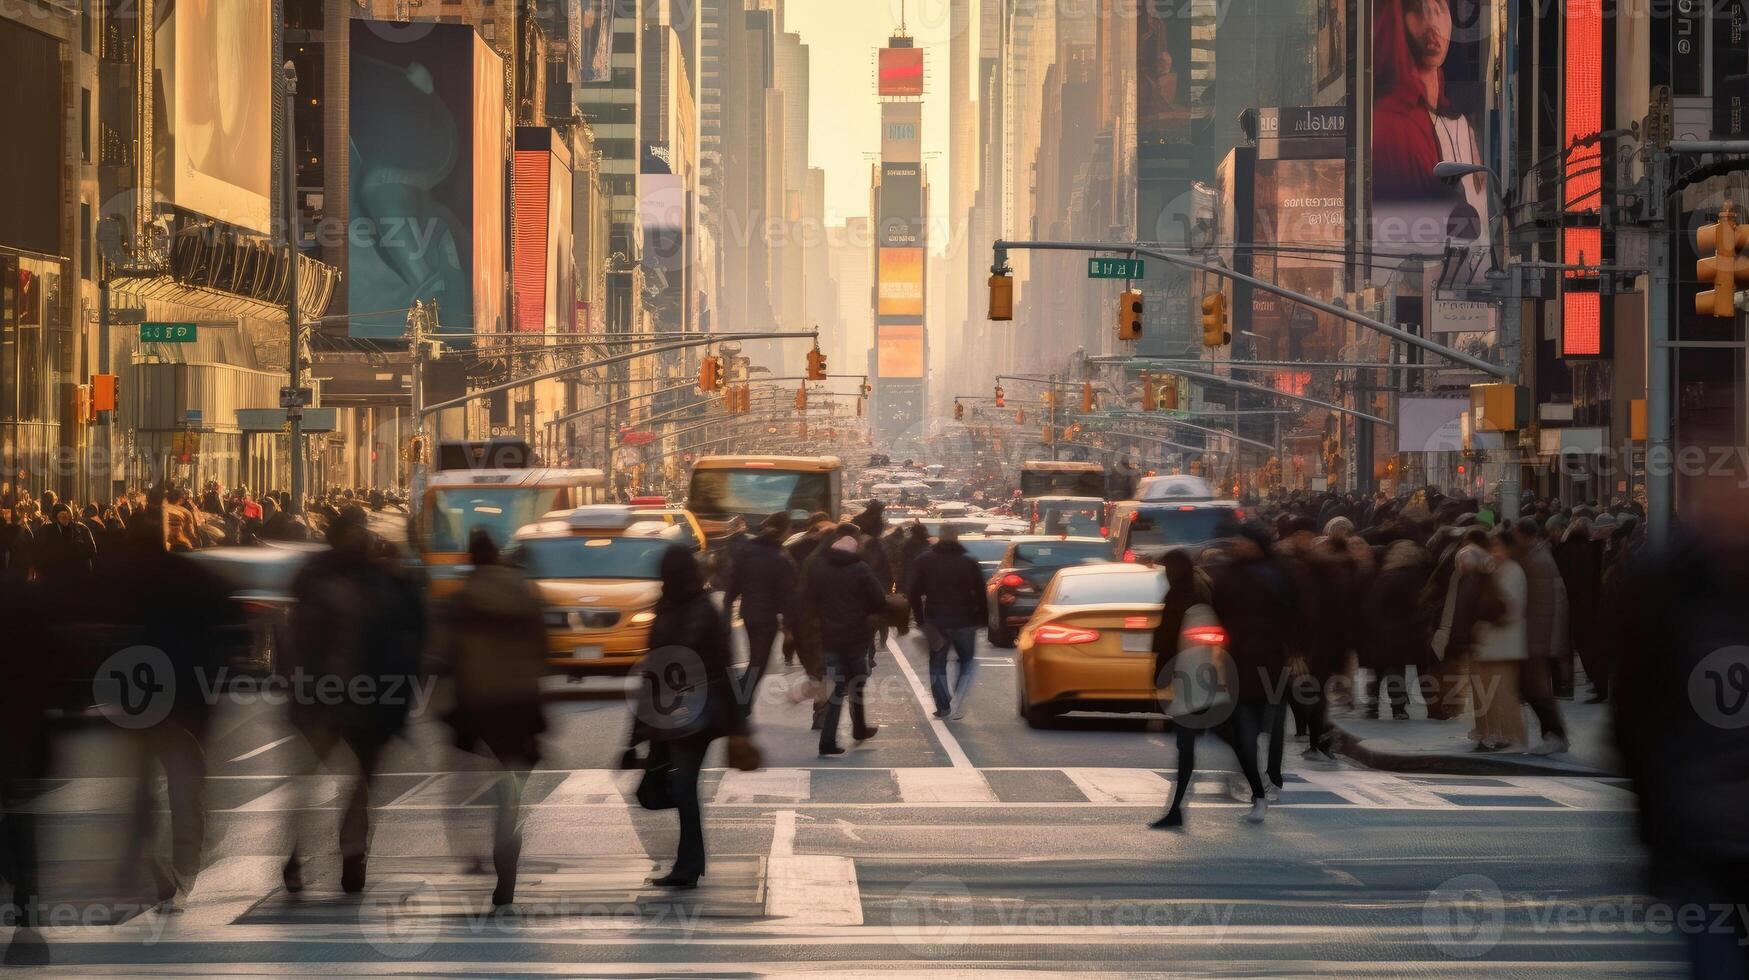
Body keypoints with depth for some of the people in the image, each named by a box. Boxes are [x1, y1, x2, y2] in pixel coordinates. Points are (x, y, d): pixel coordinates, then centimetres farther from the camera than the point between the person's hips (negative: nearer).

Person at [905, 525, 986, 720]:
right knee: (967, 660, 15)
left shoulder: (923, 561, 0)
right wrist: (979, 618, 5)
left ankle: (943, 707, 7)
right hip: (964, 621, -1)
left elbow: (912, 592, -2)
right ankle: (957, 701, -3)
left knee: (937, 664, 13)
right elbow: (980, 594, -5)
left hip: (935, 621, 1)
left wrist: (920, 619, 4)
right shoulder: (969, 563, -3)